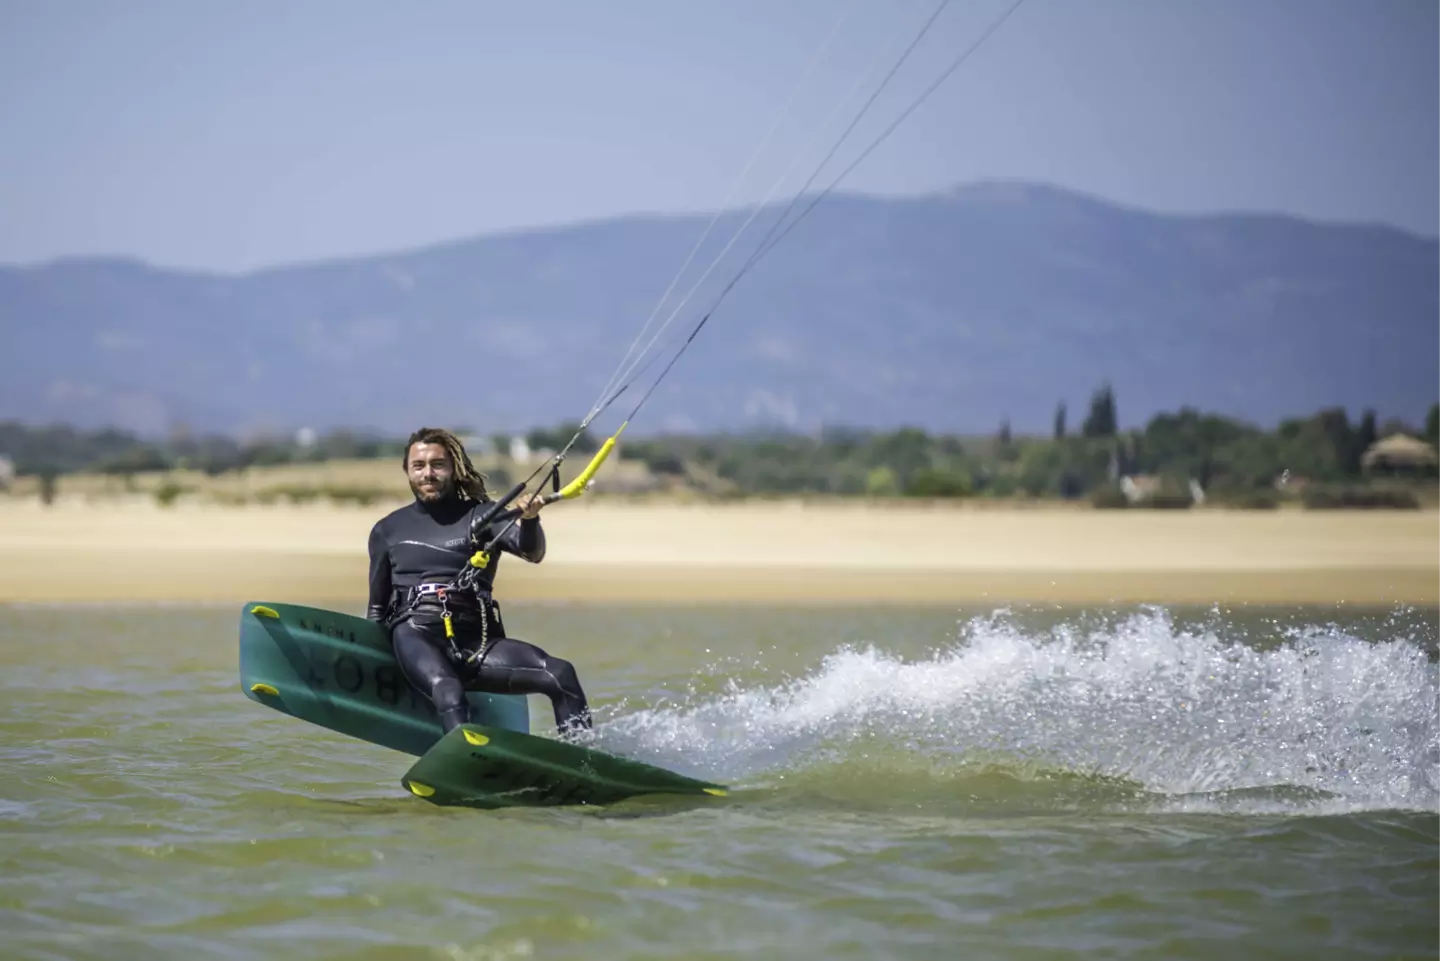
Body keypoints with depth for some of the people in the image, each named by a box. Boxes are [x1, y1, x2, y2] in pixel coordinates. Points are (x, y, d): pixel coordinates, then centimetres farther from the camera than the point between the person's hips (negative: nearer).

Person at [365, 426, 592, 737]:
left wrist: (529, 520, -29)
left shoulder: (481, 515, 12)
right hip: (415, 637, -1)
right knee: (448, 692, -37)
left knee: (560, 674, -23)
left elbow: (532, 552, -7)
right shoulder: (387, 531, 18)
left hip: (476, 641, 1)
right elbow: (377, 608, 26)